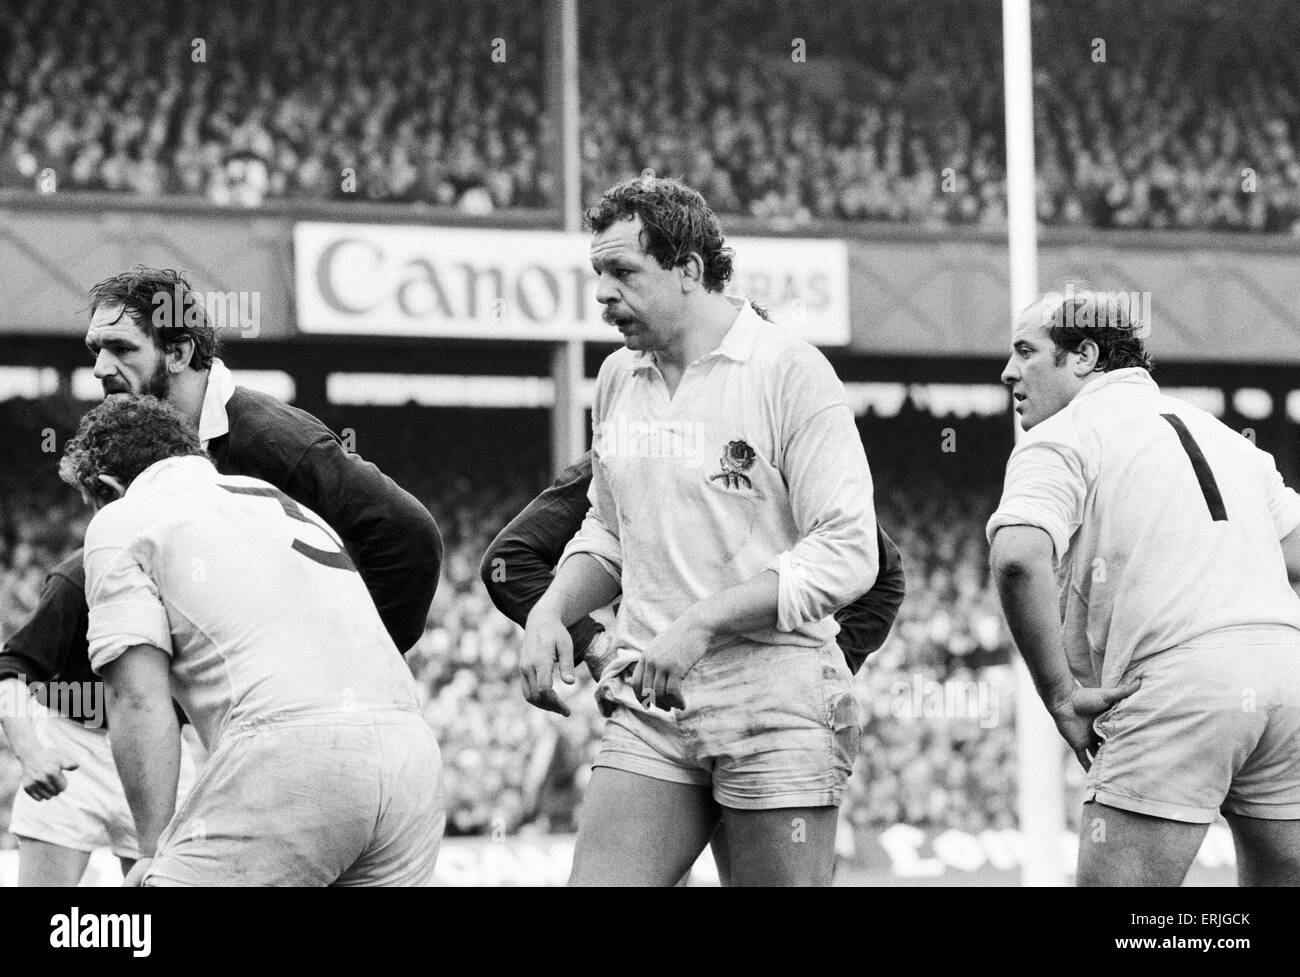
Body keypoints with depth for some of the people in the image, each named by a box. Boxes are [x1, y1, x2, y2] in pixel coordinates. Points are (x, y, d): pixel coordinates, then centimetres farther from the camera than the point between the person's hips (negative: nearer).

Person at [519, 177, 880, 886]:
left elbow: (846, 554, -12)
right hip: (649, 707, 5)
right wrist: (551, 613, 6)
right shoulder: (616, 380, 14)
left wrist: (701, 623, -19)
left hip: (776, 711, -5)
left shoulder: (790, 371, -6)